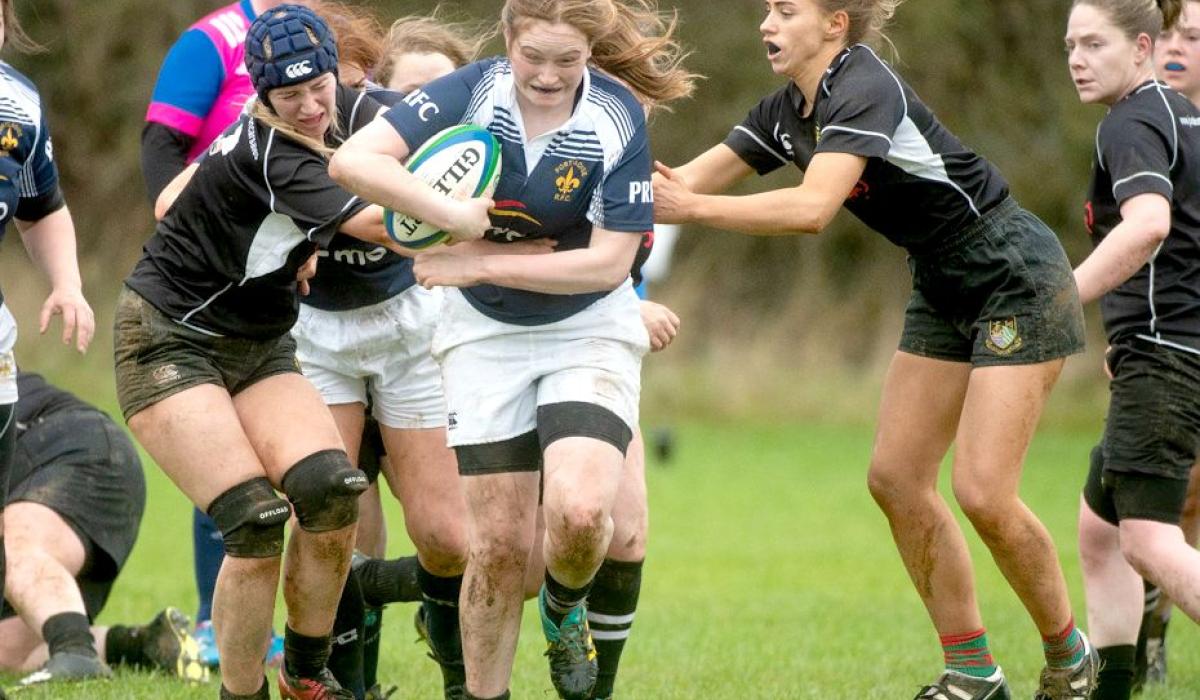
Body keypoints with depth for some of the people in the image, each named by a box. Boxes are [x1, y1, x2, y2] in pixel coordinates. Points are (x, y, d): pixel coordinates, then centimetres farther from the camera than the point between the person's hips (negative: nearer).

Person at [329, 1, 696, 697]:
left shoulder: (618, 117, -17)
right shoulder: (474, 91, -15)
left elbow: (609, 262, -18)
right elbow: (353, 159, -24)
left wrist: (479, 265, -21)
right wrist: (458, 217, -31)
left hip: (589, 332, -1)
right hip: (485, 334, 1)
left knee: (579, 512, -23)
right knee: (500, 544, -3)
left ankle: (565, 607, 12)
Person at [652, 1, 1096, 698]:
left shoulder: (864, 91, -25)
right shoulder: (788, 112, 3)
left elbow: (812, 208, -39)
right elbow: (689, 182, 3)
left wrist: (694, 208, -40)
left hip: (1019, 281, -9)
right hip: (945, 292, 9)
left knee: (983, 492, -14)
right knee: (896, 477, 2)